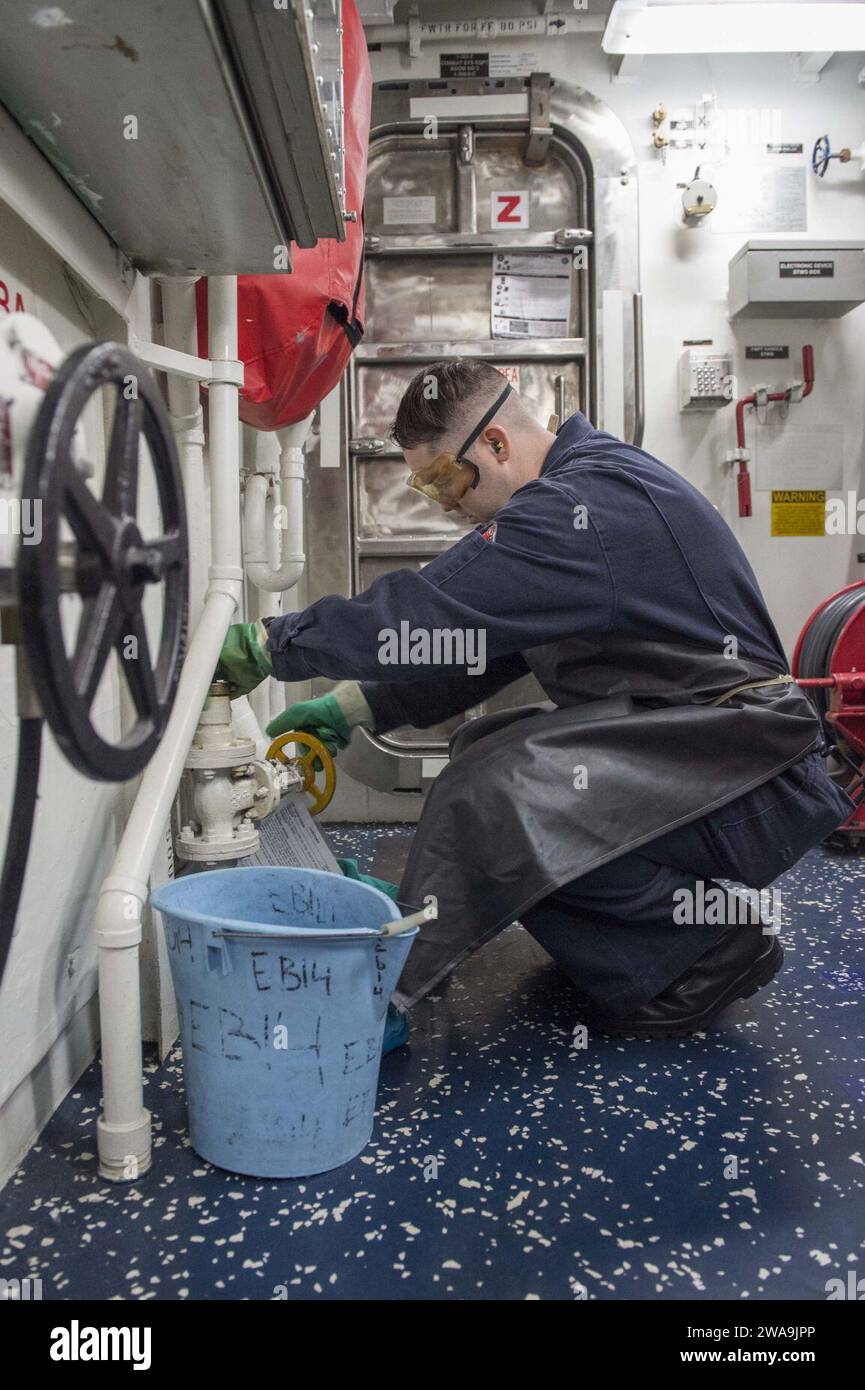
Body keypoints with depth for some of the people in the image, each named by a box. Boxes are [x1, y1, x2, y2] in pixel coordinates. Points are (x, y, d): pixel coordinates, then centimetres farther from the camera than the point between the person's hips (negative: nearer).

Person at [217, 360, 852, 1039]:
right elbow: (475, 641, 16)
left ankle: (713, 939, -6)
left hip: (751, 783, -10)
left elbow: (430, 614, -26)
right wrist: (354, 705, 9)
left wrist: (267, 643, -13)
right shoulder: (596, 478, 14)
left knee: (489, 804, -24)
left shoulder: (588, 502, -19)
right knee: (482, 752, 8)